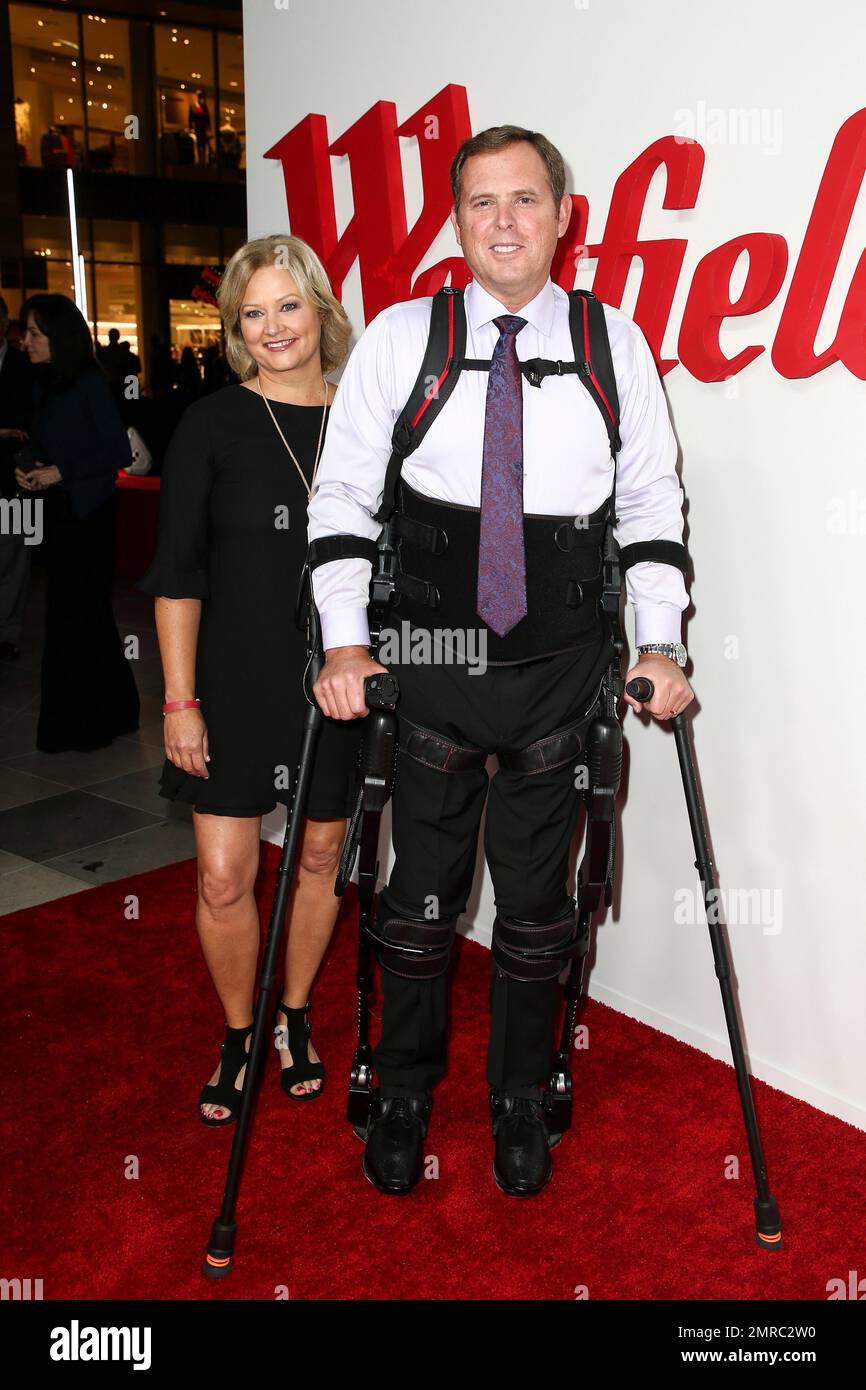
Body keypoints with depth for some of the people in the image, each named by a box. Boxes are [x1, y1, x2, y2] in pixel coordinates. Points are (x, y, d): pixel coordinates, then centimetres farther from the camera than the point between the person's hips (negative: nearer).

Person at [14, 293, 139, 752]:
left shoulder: (89, 383, -11)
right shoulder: (44, 384, 11)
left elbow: (118, 452, -13)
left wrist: (61, 472, -16)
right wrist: (30, 471, 0)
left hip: (87, 512, -7)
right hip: (59, 510, 7)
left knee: (79, 614, -2)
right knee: (65, 609, 10)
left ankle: (96, 718, 11)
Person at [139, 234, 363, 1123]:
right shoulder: (213, 425, -4)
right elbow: (177, 574, -5)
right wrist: (180, 699, -9)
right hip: (235, 681, -2)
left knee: (321, 857, 13)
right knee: (223, 878, 0)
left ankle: (294, 1018, 35)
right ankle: (238, 1036, 24)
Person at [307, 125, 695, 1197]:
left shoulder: (615, 345, 3)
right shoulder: (399, 338, 0)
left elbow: (653, 503, 7)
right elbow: (343, 494, 1)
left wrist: (661, 643, 0)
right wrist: (344, 640, -8)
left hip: (562, 666, 1)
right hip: (431, 665, 0)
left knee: (536, 894, 11)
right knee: (421, 885, 10)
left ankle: (520, 1095, 33)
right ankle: (404, 1089, 32)